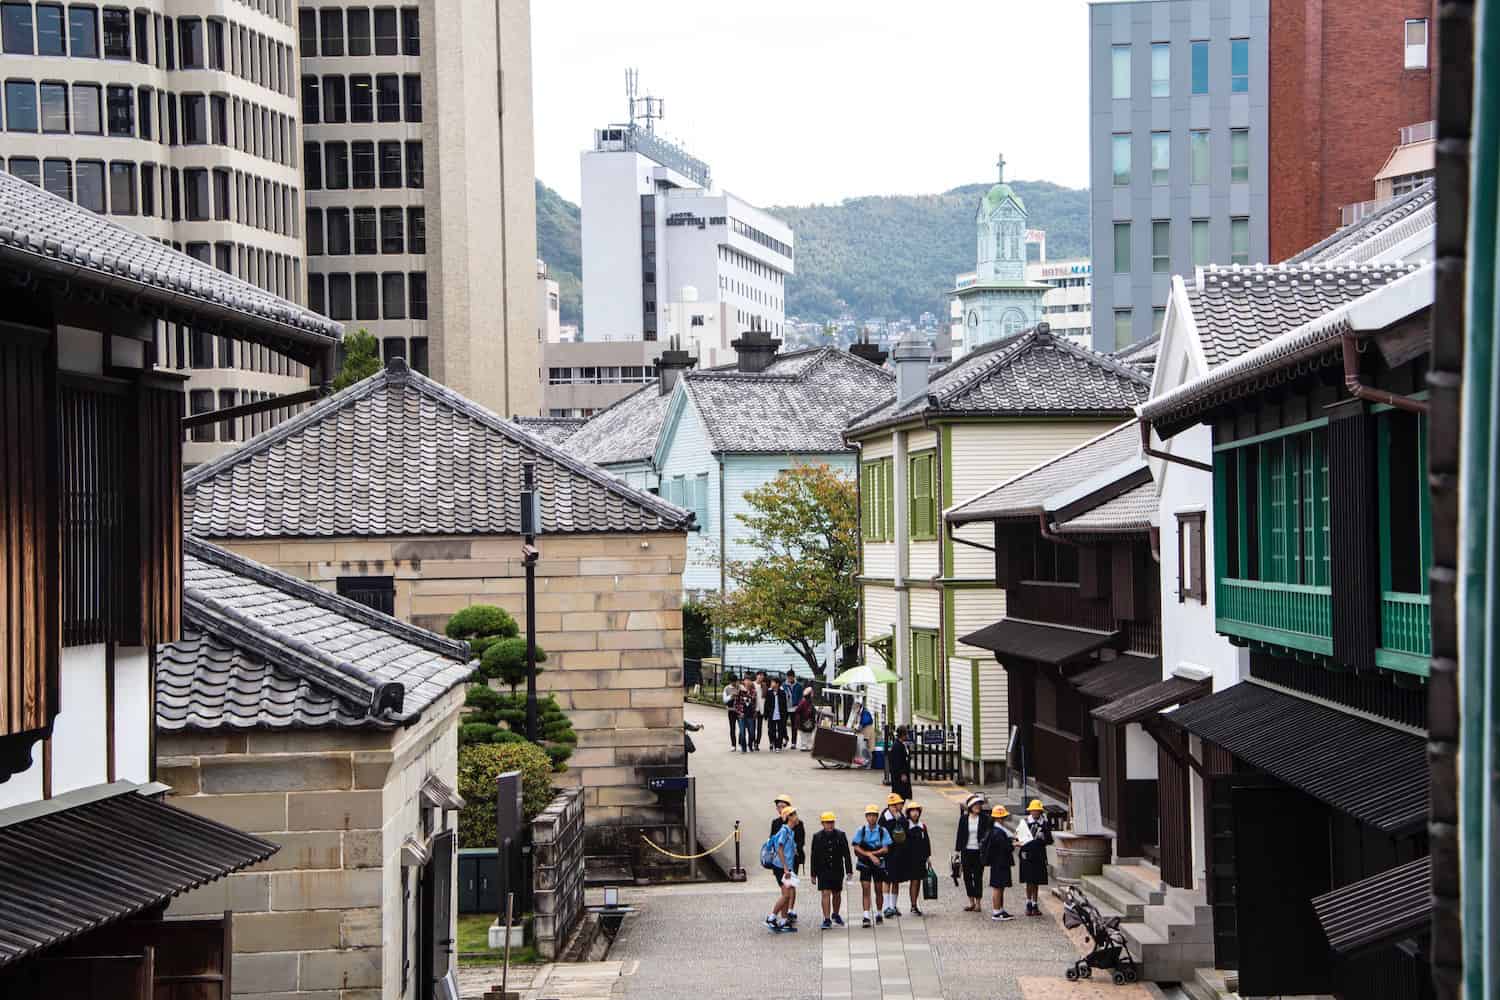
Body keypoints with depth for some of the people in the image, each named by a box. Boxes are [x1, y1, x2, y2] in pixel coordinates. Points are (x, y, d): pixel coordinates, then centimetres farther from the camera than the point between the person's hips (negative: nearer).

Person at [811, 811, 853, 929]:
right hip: (823, 870, -2)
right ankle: (827, 920, -10)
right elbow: (814, 856, 1)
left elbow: (846, 854, 1)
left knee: (837, 894, 14)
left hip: (838, 870, 2)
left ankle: (835, 915, 36)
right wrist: (813, 874, 0)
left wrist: (849, 871, -3)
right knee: (826, 894, -10)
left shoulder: (840, 835, -1)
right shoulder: (817, 836, -2)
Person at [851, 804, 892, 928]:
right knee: (865, 889, -9)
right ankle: (866, 916, -13)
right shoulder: (861, 831, -1)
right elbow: (856, 848, -5)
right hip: (865, 865, -1)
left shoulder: (882, 831, -2)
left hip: (878, 864, 1)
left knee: (878, 890, 10)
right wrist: (870, 856, -17)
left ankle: (878, 914, 26)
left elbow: (885, 849, -7)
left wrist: (868, 853, -14)